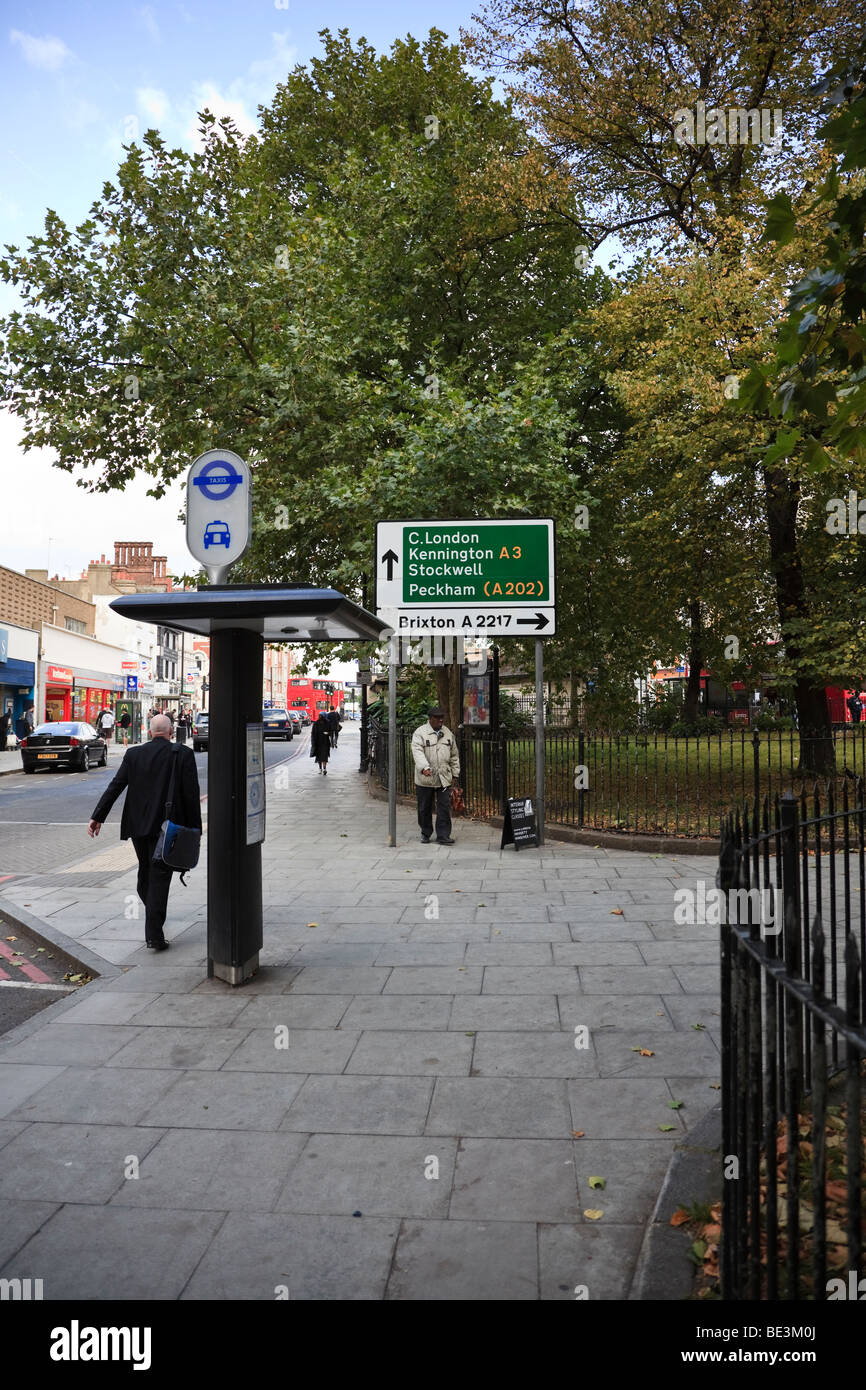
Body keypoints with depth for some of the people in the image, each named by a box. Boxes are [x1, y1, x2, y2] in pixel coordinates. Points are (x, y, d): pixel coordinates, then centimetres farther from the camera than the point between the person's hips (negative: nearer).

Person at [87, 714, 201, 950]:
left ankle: (151, 912, 40)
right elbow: (191, 794, -8)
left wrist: (97, 817, 4)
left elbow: (115, 786, 0)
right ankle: (154, 934, -4)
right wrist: (194, 828, -1)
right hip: (166, 826, -3)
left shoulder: (133, 754, 2)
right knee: (159, 877, 0)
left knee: (145, 870, 22)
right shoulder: (183, 755, -6)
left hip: (138, 824, 4)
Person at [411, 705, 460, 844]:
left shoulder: (448, 733, 12)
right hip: (425, 778, -3)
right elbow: (417, 752, -18)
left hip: (444, 778, 3)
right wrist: (424, 767, -32)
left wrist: (455, 773, 16)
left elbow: (454, 755, 19)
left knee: (444, 807, -3)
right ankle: (425, 833, 23)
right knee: (425, 808, 8)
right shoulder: (419, 733, -4)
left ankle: (443, 835, 1)